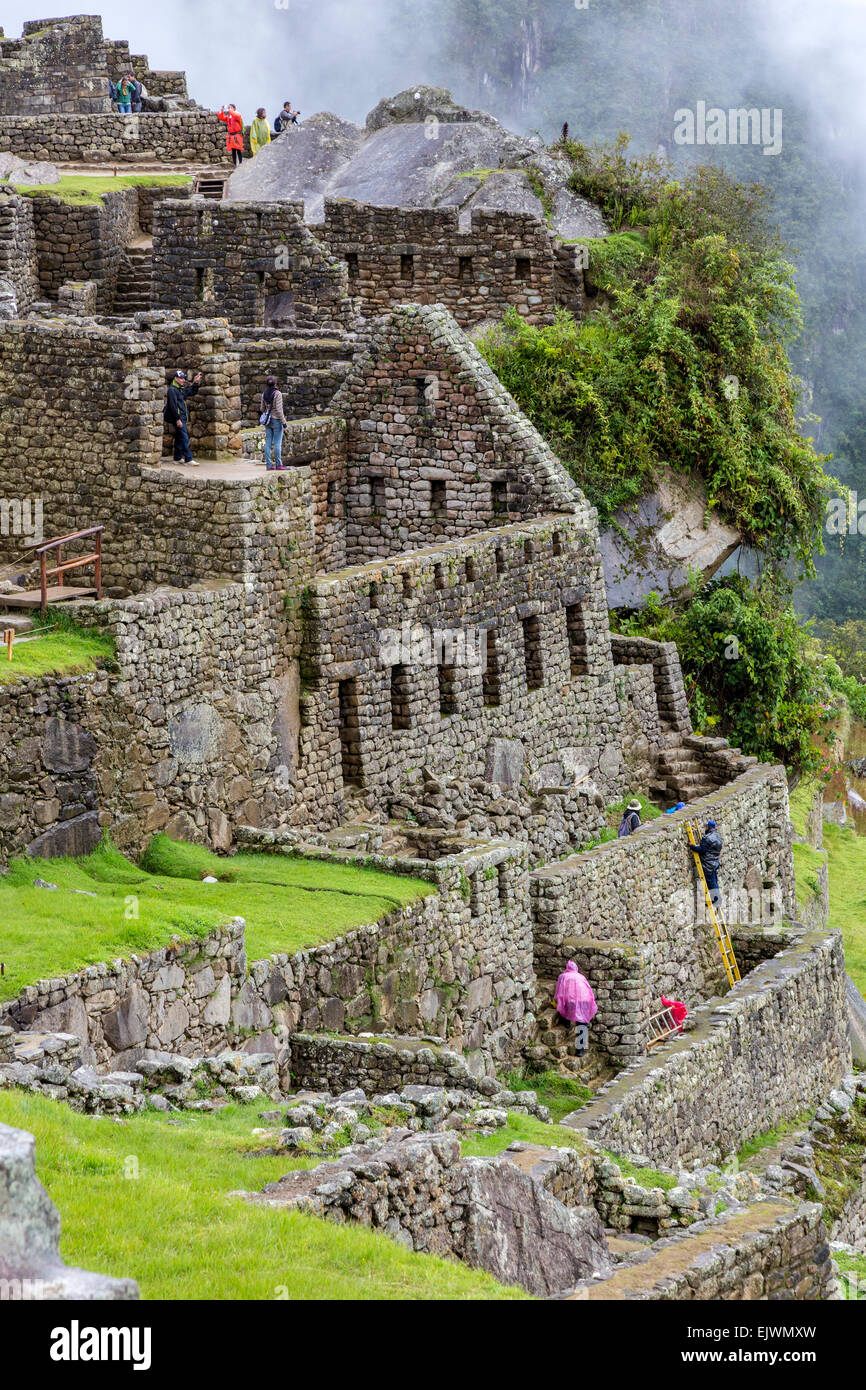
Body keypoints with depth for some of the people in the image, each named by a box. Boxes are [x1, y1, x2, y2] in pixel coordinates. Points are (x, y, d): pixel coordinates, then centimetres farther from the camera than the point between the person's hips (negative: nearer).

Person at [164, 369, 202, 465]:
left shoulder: (182, 389, 17)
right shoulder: (172, 390, -11)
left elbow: (192, 392, 31)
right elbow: (173, 406, -18)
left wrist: (196, 382, 16)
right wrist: (177, 419, -21)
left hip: (182, 418, 10)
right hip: (178, 418, -10)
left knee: (179, 439, 13)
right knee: (184, 438, -12)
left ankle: (178, 458, 19)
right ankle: (188, 459, -15)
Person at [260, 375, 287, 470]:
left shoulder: (264, 394, 5)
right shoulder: (277, 394, -13)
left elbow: (262, 408, 13)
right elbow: (279, 409, -17)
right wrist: (284, 422, -12)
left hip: (267, 420, 6)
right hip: (277, 420, -6)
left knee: (268, 443, 5)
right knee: (277, 443, -3)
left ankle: (269, 465, 6)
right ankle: (278, 464, -2)